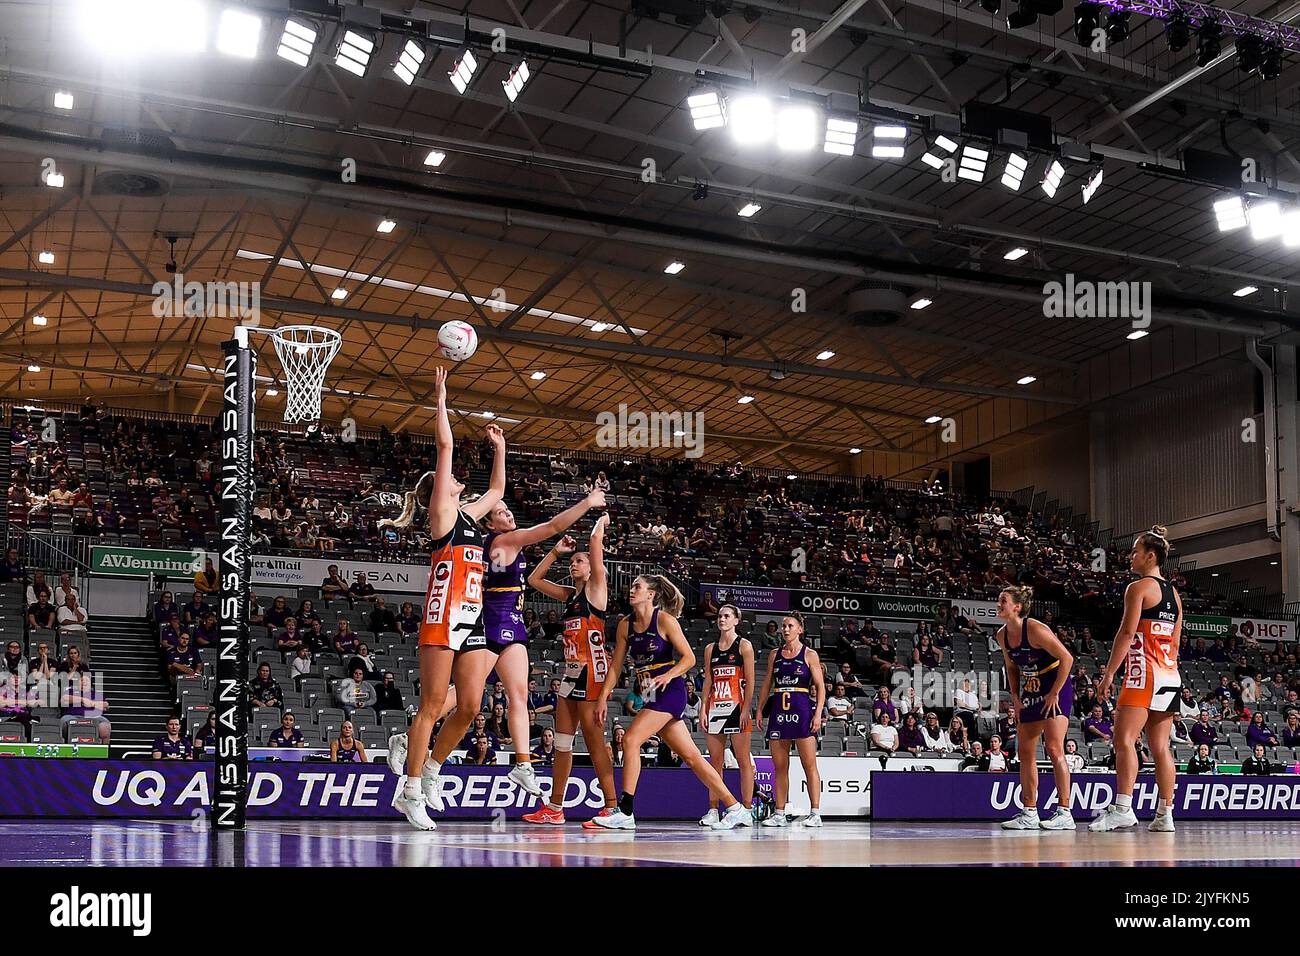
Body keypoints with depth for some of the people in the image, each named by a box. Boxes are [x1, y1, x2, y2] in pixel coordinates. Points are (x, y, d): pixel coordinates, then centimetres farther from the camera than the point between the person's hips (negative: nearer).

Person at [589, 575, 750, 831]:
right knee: (690, 756, 7)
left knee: (631, 740, -18)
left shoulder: (664, 620, -8)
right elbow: (616, 666, 12)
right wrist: (603, 698, 5)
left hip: (670, 693, -7)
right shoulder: (626, 625, 9)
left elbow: (689, 658, -9)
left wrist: (668, 675, -25)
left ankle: (625, 813, -15)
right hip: (650, 696, 7)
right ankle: (735, 808, 13)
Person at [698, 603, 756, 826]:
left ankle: (747, 810, -2)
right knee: (715, 761, 5)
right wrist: (703, 709, 6)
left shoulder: (744, 646, 1)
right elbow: (708, 681, 15)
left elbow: (749, 681, -5)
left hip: (737, 706, -5)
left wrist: (746, 710, -13)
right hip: (715, 707, 5)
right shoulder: (710, 649, 15)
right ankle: (713, 810, 7)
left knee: (743, 760, -4)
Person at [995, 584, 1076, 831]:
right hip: (1029, 692, 8)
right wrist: (1015, 696, 6)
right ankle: (1029, 813, 13)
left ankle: (1064, 813, -13)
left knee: (1054, 748, -15)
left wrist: (1054, 693, -18)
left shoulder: (1035, 629, -21)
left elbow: (1067, 658, -20)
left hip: (1055, 691, -8)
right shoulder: (1002, 635, 1)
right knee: (1025, 752, 6)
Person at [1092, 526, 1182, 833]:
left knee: (1124, 739, -13)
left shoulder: (1139, 587, -6)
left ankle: (1122, 808, -23)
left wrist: (1108, 673, -12)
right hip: (1171, 677, 9)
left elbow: (1127, 633, -13)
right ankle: (1165, 815, 8)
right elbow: (1175, 643, 20)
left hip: (1144, 673, -8)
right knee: (1160, 747, 9)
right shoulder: (1173, 593, 19)